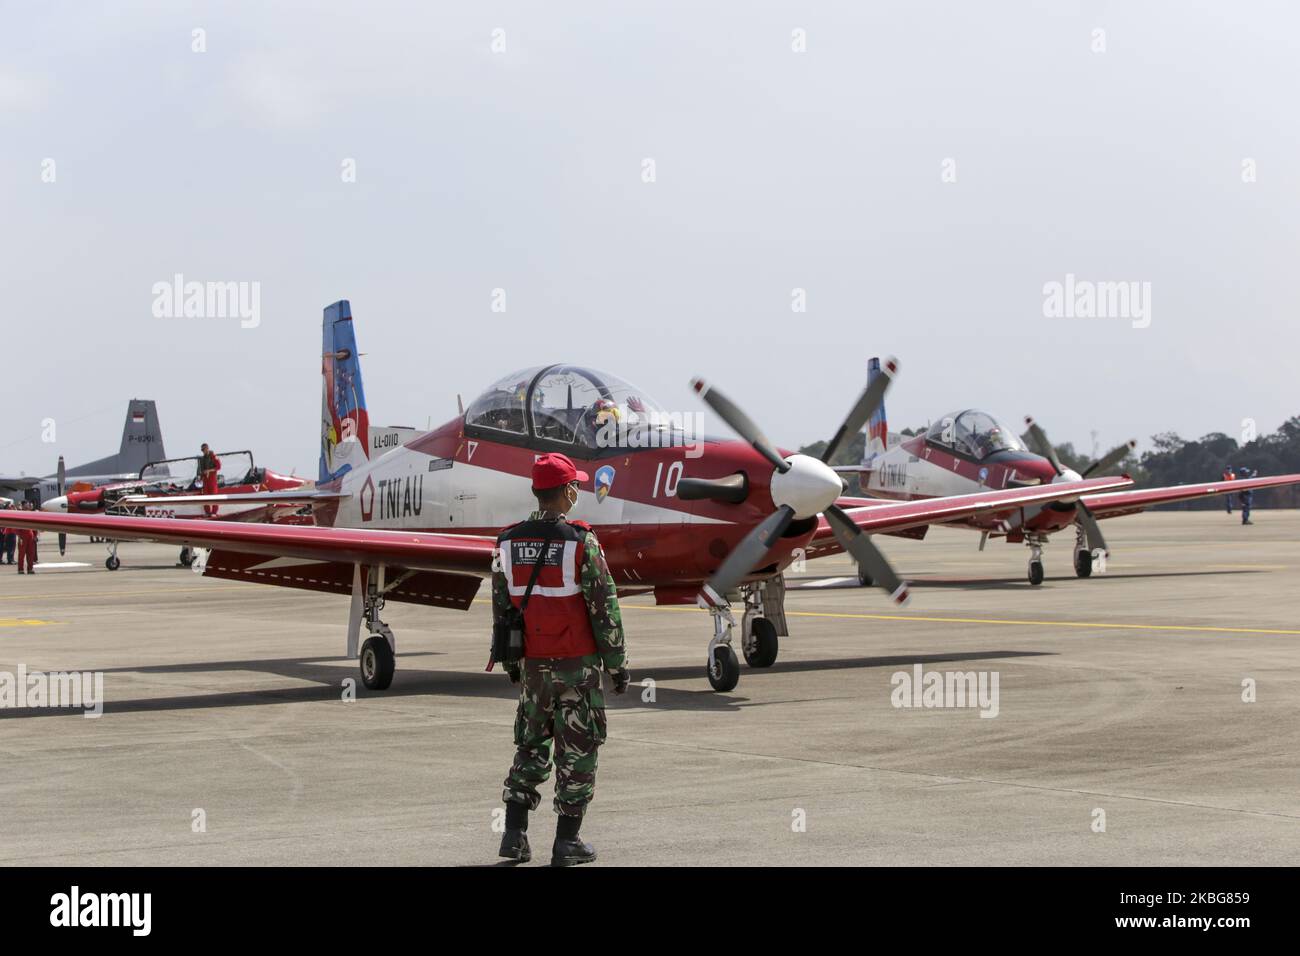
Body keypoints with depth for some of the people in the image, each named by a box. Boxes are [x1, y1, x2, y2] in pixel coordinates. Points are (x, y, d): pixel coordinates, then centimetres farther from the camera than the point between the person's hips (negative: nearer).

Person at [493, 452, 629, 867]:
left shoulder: (508, 542, 2)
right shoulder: (581, 542, -13)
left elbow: (501, 608, 9)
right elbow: (605, 609, -11)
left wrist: (511, 662, 20)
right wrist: (618, 664, -3)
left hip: (533, 664, 5)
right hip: (577, 664, -5)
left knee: (530, 748, 16)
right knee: (577, 751, 4)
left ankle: (515, 834, 11)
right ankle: (567, 842, 6)